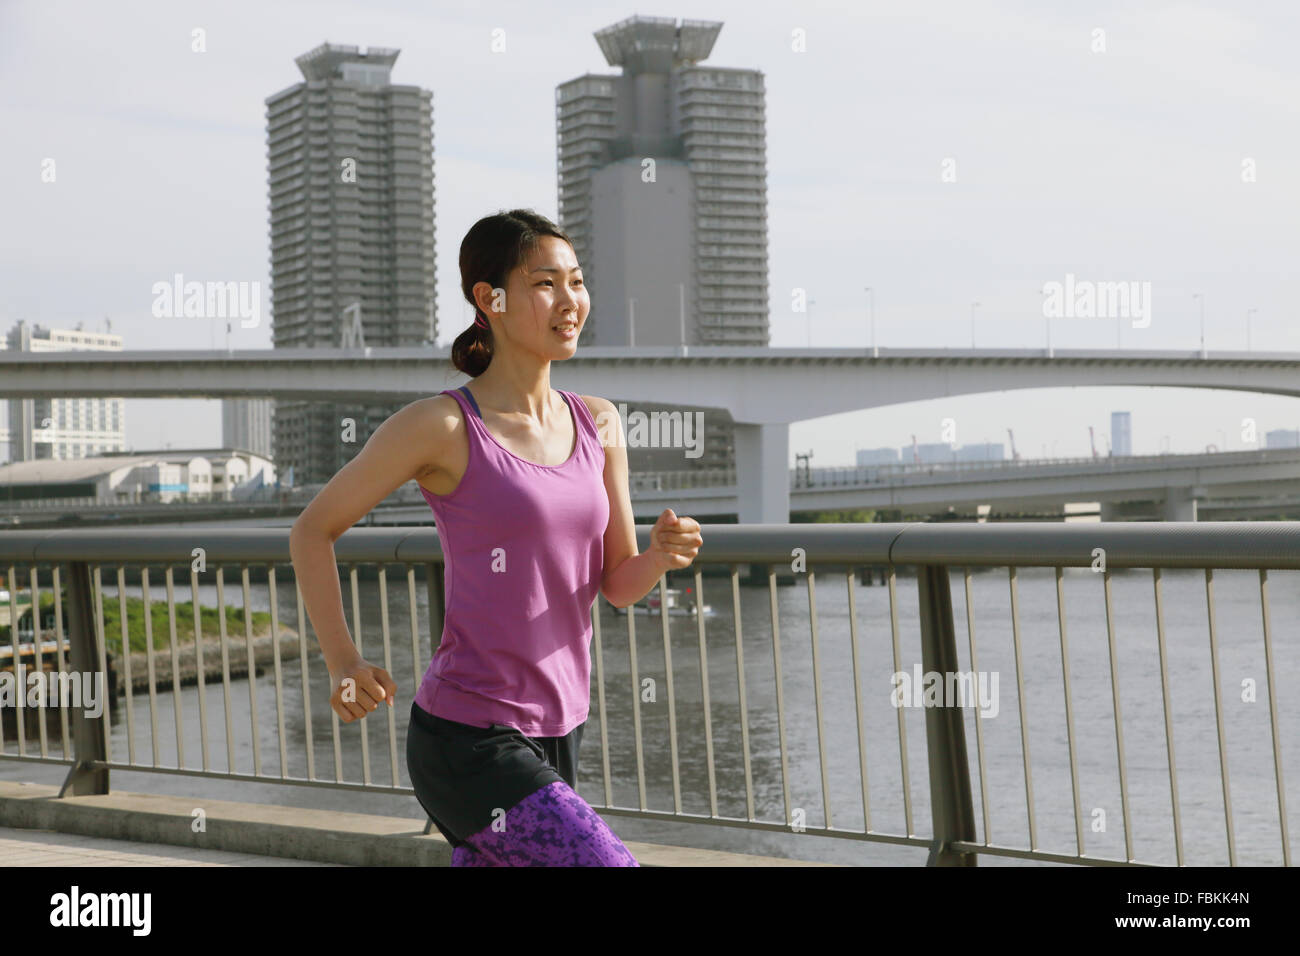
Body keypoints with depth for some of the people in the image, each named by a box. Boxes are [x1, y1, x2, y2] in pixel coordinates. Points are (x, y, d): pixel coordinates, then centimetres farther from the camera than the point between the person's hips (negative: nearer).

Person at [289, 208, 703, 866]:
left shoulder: (598, 425, 7)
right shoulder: (442, 427, -10)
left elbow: (618, 585, 11)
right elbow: (313, 530, 0)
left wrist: (664, 554, -11)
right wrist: (343, 664, -6)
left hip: (555, 736, 7)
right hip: (468, 743, -7)